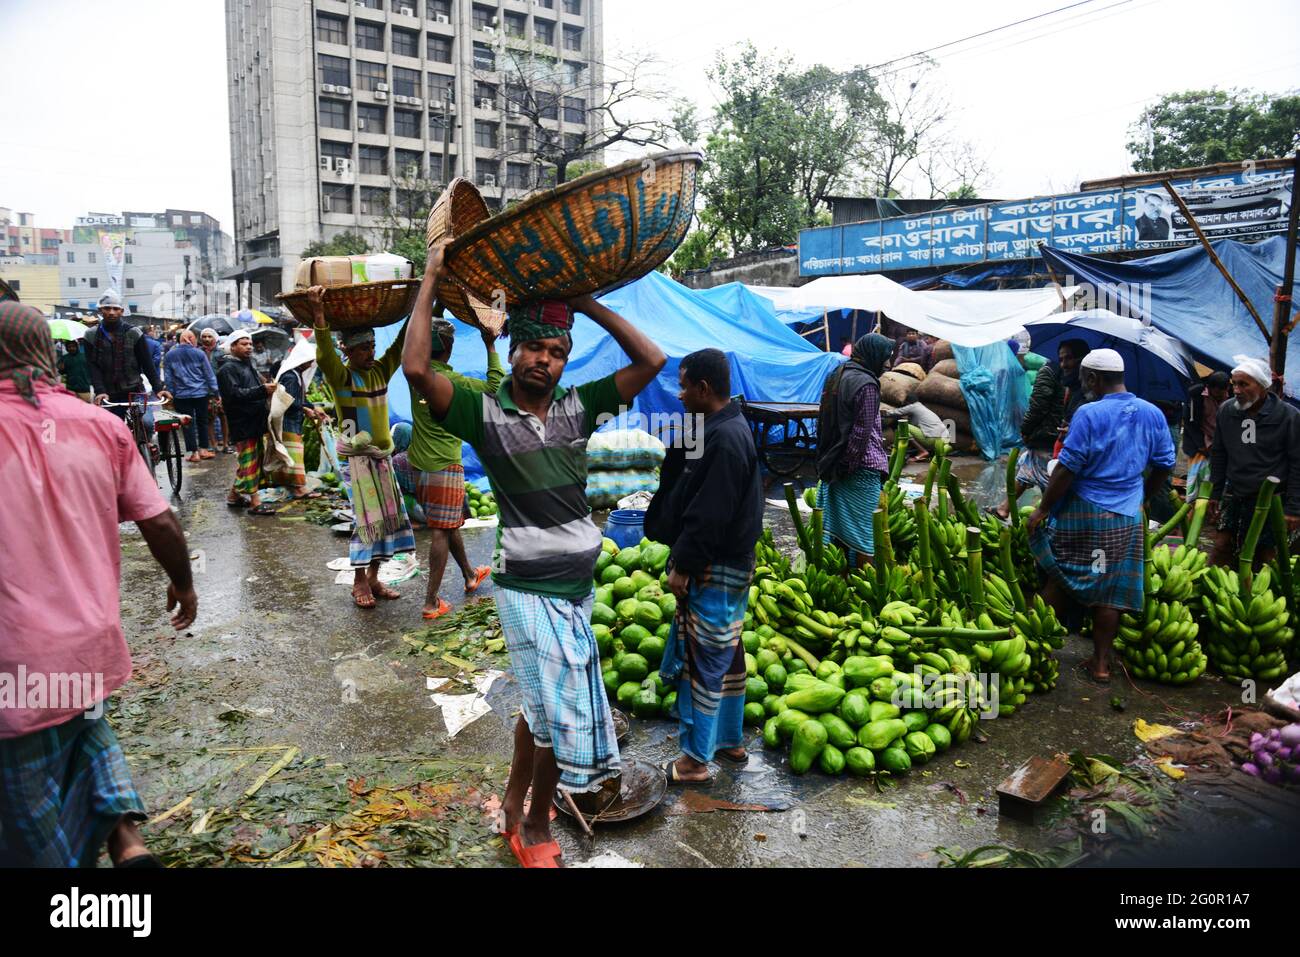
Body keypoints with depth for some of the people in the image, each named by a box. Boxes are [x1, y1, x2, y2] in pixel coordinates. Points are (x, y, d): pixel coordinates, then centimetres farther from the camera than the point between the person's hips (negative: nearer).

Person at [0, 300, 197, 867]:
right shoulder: (101, 425, -4)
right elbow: (160, 522, -1)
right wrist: (183, 584, 16)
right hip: (94, 641, 4)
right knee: (85, 730, 31)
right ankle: (126, 838, 15)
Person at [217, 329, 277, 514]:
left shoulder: (247, 365, 21)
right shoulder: (227, 369, -9)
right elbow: (235, 394, -21)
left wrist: (267, 388, 12)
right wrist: (262, 390, -28)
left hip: (255, 421, 9)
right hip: (242, 423, -9)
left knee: (250, 461, 14)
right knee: (249, 462, -8)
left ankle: (234, 496, 25)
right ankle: (255, 502, -6)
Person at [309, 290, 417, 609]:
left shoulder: (381, 371, 6)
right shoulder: (341, 376, -11)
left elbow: (402, 344, 8)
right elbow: (325, 354, -30)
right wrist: (318, 312, -41)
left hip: (383, 455, 6)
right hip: (359, 457, -6)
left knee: (387, 516, 7)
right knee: (367, 518, -7)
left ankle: (373, 578, 18)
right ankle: (359, 582, 5)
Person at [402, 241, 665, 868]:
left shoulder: (577, 407, 2)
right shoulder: (485, 413, -9)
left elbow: (651, 361, -2)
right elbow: (417, 368, -24)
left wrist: (588, 304, -3)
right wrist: (431, 280, -15)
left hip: (578, 584, 5)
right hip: (528, 589, -5)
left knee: (543, 706, 20)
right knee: (568, 718, -3)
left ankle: (513, 804, 42)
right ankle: (536, 833, 22)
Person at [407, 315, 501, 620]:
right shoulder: (453, 381, -17)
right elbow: (495, 387, -9)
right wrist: (491, 348, -3)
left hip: (420, 466, 7)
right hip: (444, 466, -7)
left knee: (449, 524, 21)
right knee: (441, 532, -1)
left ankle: (470, 575, 39)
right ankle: (431, 601, 0)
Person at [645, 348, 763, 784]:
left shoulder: (725, 439, -23)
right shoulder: (722, 429, 9)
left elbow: (709, 515, -24)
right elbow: (685, 495, 14)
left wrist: (682, 565, -17)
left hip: (716, 569, -10)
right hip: (723, 564, 10)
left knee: (704, 658, 1)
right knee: (725, 653, 19)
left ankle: (696, 758, 14)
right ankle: (730, 739, 33)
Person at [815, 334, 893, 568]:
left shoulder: (835, 376, 10)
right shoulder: (866, 384, -16)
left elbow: (822, 421, 15)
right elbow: (863, 431, -17)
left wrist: (826, 458, 18)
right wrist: (850, 463, -12)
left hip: (833, 462, 9)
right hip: (862, 466, -8)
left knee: (837, 522, 14)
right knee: (865, 530, 0)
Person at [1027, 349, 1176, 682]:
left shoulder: (1089, 414, -15)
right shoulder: (1153, 414, 3)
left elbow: (1067, 467, -17)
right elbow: (1165, 464, 12)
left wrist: (1043, 508, -10)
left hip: (1082, 513, -5)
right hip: (1126, 518, 5)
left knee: (1057, 579, 11)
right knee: (1110, 591, 10)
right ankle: (1101, 662, 16)